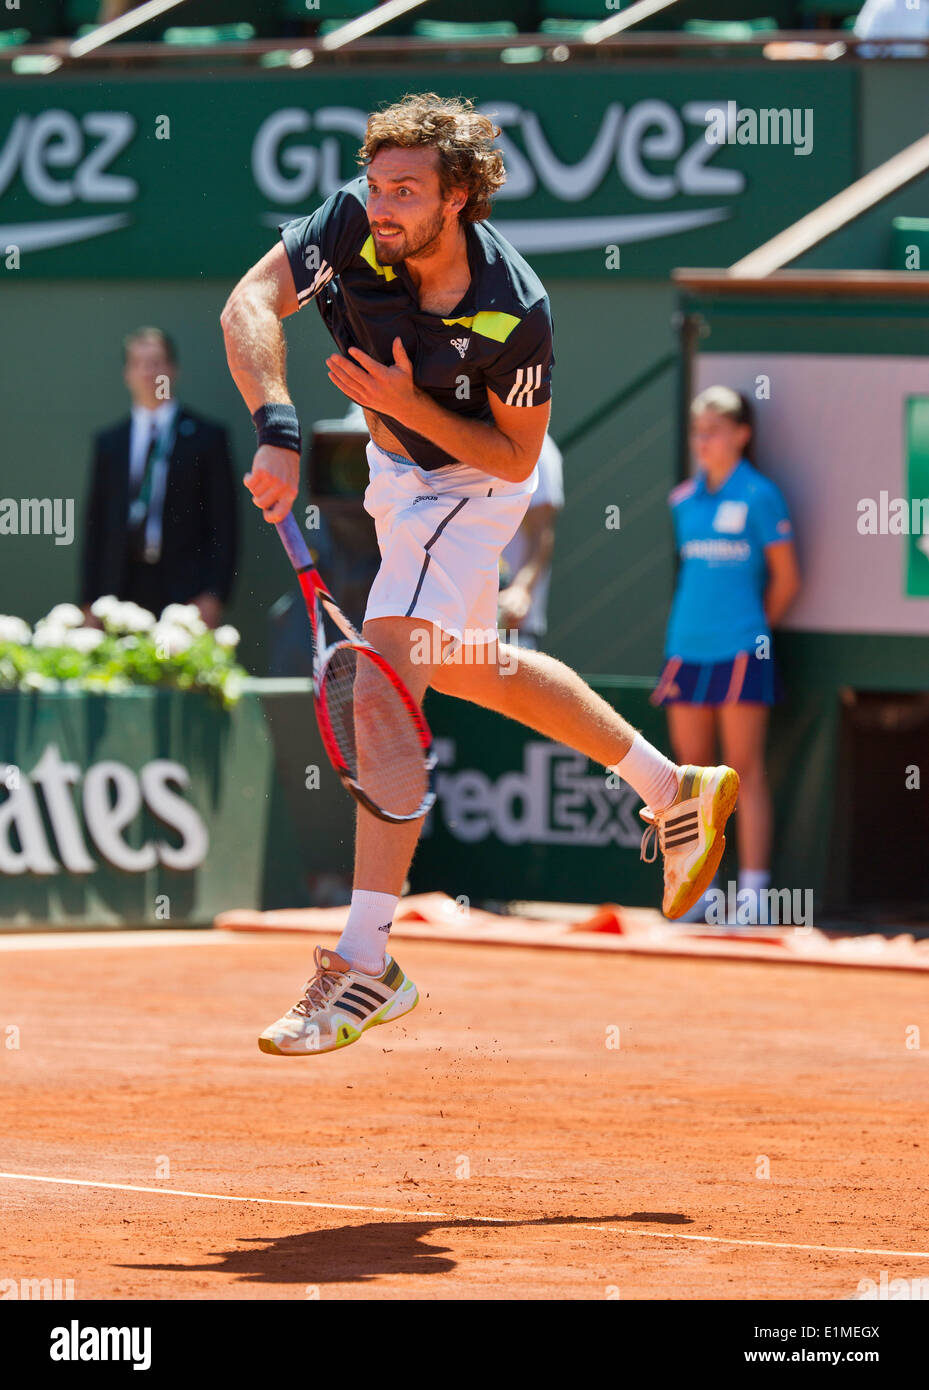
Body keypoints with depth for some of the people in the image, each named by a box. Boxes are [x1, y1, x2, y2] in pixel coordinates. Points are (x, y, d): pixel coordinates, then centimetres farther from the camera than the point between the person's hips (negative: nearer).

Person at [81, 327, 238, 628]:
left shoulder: (206, 437, 6)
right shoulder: (108, 443, 15)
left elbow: (224, 523, 3)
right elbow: (95, 526, 14)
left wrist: (214, 595, -6)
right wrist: (90, 602, 7)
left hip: (184, 591, -2)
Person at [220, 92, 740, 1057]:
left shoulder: (516, 311, -32)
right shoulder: (355, 226, -24)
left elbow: (517, 456, -20)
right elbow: (251, 304, -32)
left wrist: (410, 405, -34)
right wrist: (278, 431, -46)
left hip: (468, 485, -7)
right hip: (399, 470, 7)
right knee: (470, 669, 24)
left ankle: (367, 962, -24)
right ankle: (676, 791, 42)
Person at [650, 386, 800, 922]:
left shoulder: (760, 496, -4)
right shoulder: (683, 500, 10)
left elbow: (786, 580, 1)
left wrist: (753, 629, 4)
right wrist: (692, 621, 12)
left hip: (741, 651, -5)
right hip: (686, 649, 5)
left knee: (746, 771, -5)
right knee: (693, 770, 6)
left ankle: (753, 892, -4)